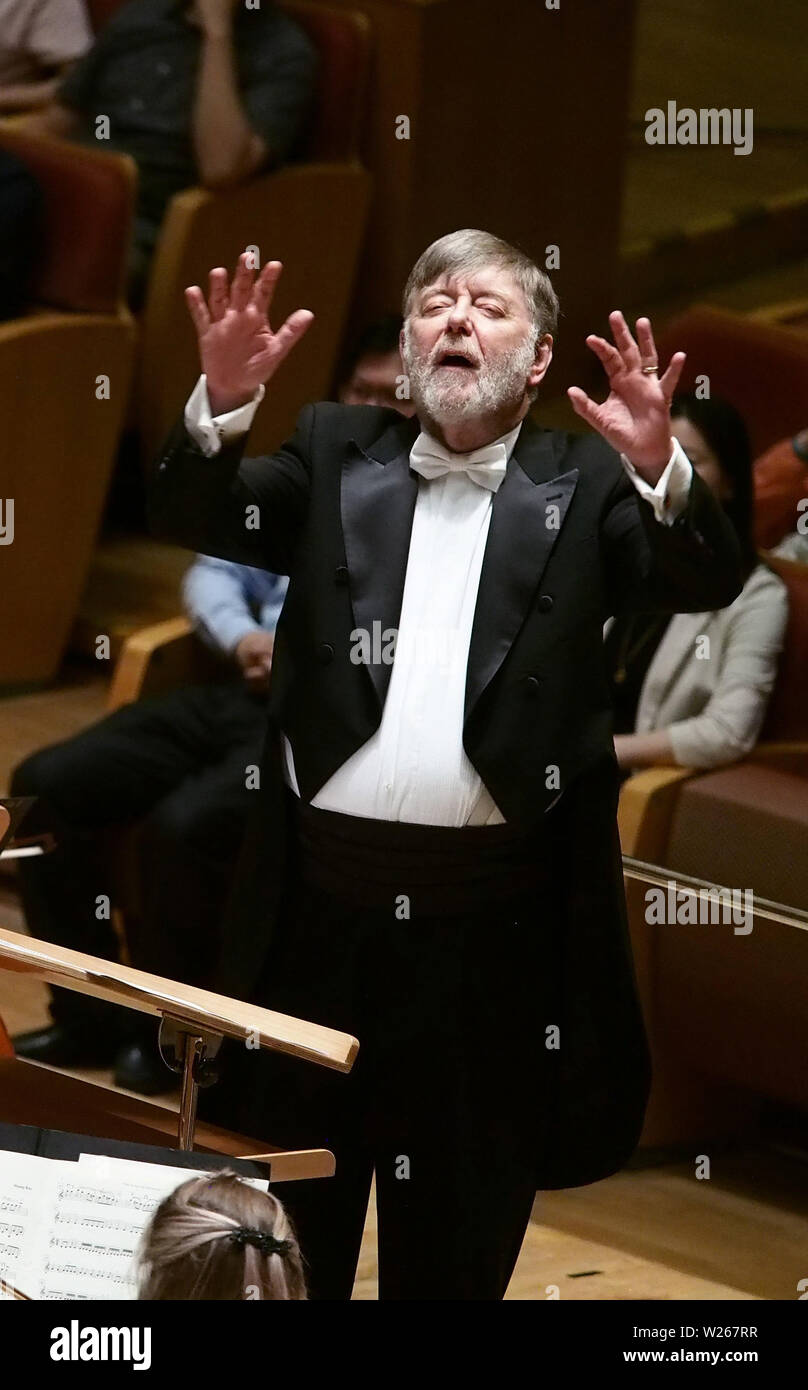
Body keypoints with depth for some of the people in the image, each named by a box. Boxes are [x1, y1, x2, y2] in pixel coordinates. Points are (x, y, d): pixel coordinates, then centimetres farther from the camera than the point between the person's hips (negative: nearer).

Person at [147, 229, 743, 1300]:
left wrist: (660, 467, -30)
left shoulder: (584, 485, 4)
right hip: (324, 902, 2)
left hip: (493, 928, -1)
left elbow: (708, 582, -9)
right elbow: (190, 520, -2)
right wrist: (222, 403, -22)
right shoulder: (336, 457, 9)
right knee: (287, 1234, 11)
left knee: (460, 1248, 10)